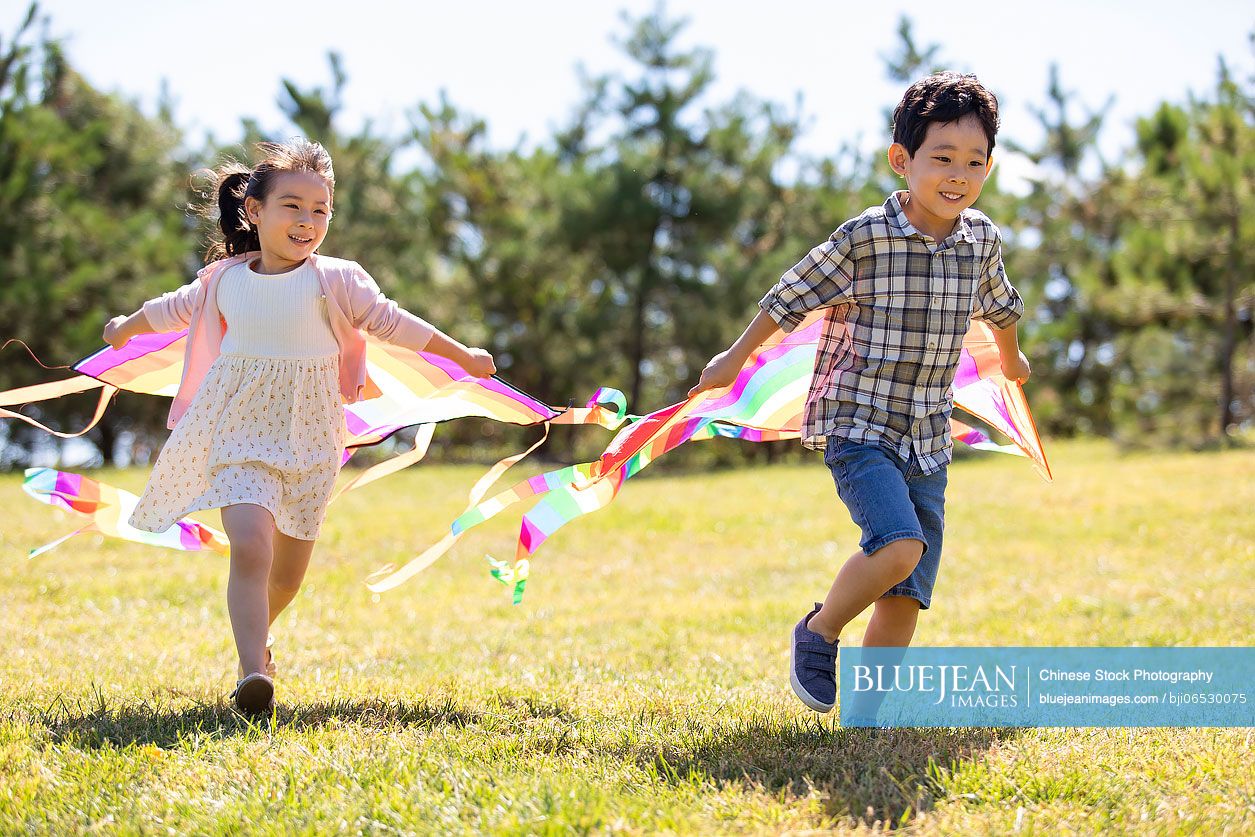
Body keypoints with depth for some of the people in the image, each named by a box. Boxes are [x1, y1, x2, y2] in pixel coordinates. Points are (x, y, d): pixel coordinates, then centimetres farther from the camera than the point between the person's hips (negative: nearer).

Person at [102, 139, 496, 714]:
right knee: (250, 547, -22)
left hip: (307, 438, 1)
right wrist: (126, 328, 40)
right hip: (240, 434, -1)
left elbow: (393, 323, 5)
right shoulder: (225, 279, 2)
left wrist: (465, 358, 11)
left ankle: (252, 637, 42)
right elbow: (174, 308, 22)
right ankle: (253, 675, -24)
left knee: (290, 566, 11)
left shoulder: (336, 280, -5)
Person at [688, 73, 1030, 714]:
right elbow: (791, 296, 0)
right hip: (857, 427, -5)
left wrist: (1011, 359, 44)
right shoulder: (864, 239, -13)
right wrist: (735, 358, 10)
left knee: (906, 597, 3)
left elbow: (998, 305, 26)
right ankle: (818, 632, -1)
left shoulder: (982, 241, 3)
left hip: (928, 441, 5)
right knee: (900, 545, -26)